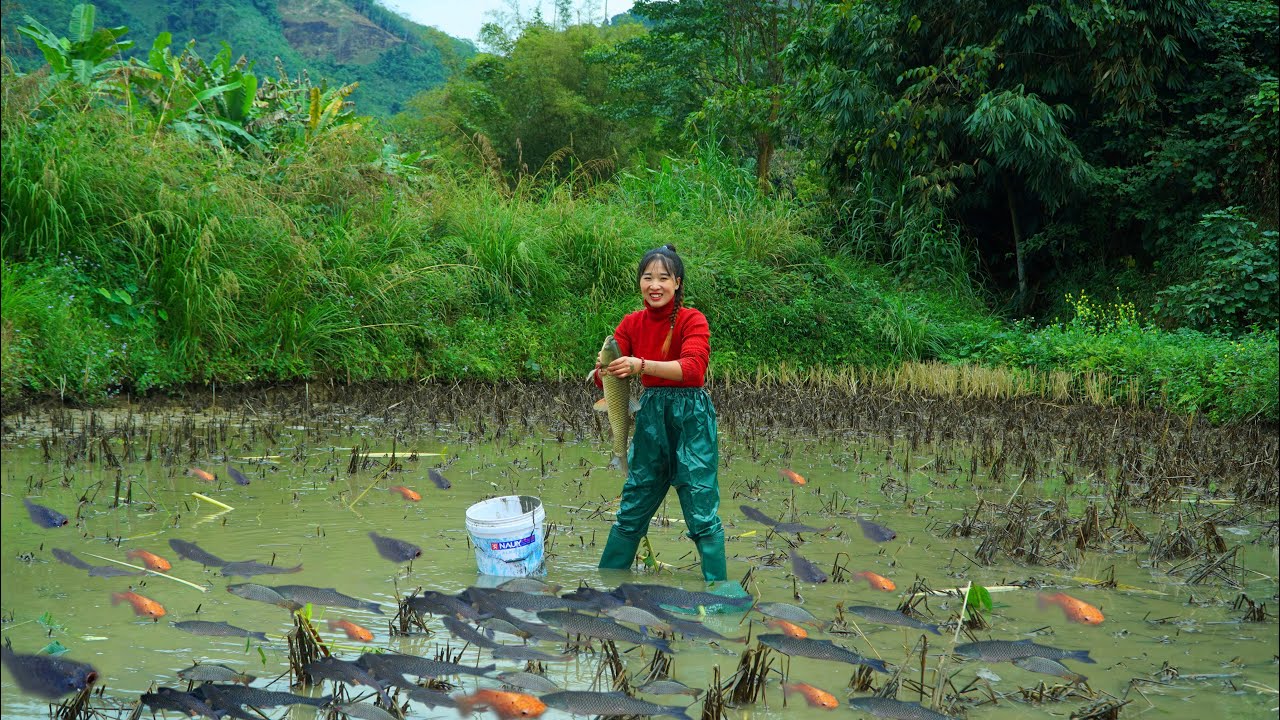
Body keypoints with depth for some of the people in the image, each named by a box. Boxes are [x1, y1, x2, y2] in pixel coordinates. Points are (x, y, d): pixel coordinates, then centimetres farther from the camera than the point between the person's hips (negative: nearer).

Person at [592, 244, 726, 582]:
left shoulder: (692, 320, -10)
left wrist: (642, 365, -39)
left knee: (702, 513, -2)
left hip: (691, 418, -5)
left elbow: (693, 367, -27)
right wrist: (603, 368, -26)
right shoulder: (632, 323, 4)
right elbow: (602, 377, -2)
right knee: (632, 508, 14)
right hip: (650, 416, 5)